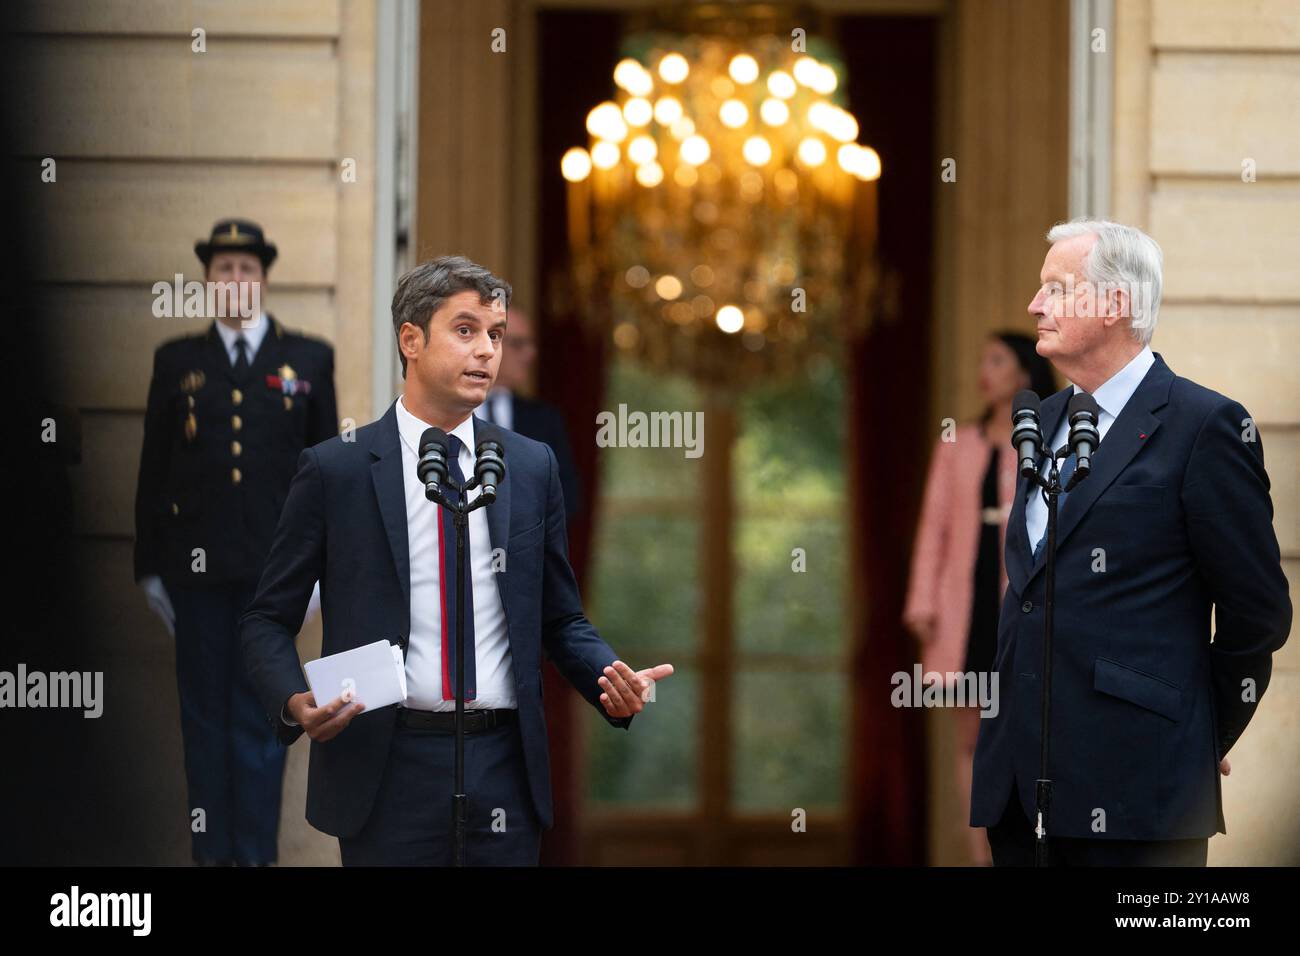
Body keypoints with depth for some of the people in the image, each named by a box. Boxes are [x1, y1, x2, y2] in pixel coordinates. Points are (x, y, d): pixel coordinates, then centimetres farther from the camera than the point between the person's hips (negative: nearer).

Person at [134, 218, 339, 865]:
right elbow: (154, 470, 9)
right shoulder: (176, 362, 9)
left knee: (259, 716, -1)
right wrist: (150, 566, 5)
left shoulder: (308, 360, 8)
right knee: (205, 714, 5)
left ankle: (256, 853, 3)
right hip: (198, 566, 1)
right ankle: (212, 851, 10)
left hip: (270, 565, -1)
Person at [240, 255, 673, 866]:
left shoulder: (531, 467, 10)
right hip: (387, 770, -3)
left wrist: (615, 682, -6)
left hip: (503, 769, 3)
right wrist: (295, 701, -17)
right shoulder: (334, 470, 1)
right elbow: (269, 619, 4)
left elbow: (561, 619, 15)